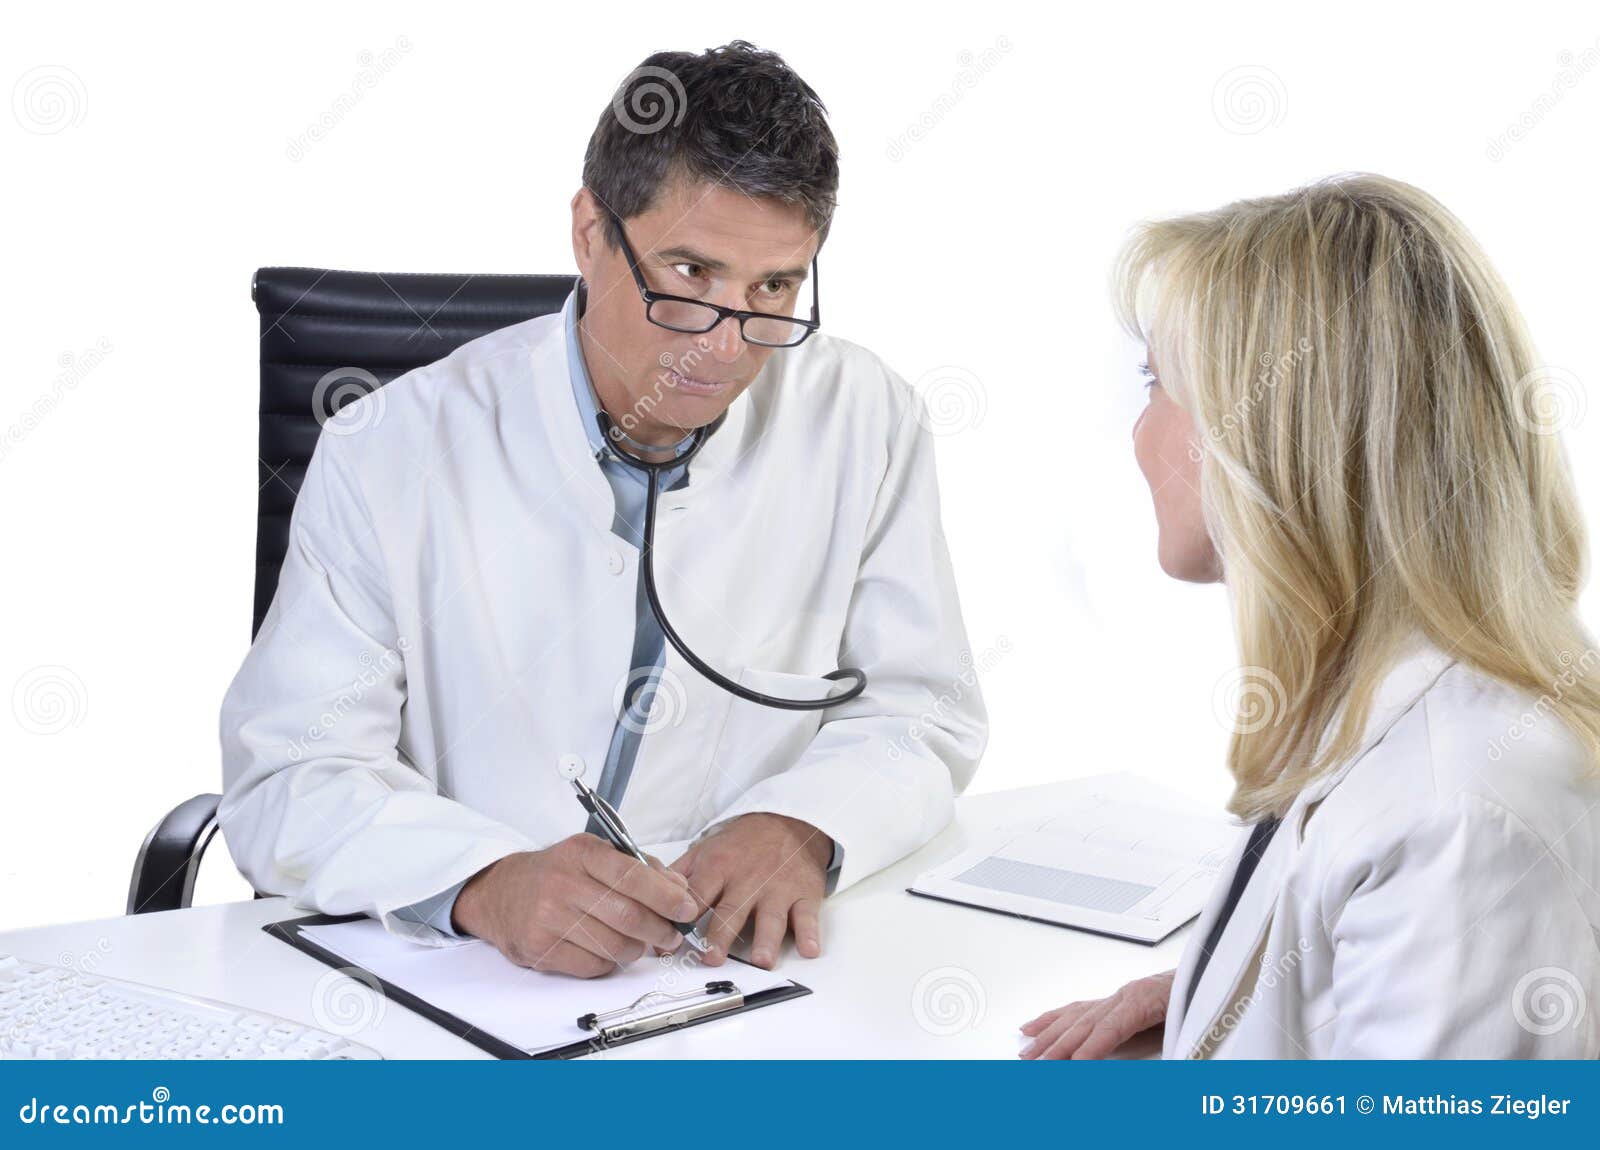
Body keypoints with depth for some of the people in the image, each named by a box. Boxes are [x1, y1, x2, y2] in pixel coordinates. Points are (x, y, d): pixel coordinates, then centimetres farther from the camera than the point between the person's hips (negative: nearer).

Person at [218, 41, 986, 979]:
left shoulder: (867, 426, -1)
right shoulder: (393, 452, -7)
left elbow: (922, 714, 4)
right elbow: (289, 779, -10)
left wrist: (799, 825, -17)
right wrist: (487, 883, -29)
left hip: (741, 977, 1)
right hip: (446, 979, -1)